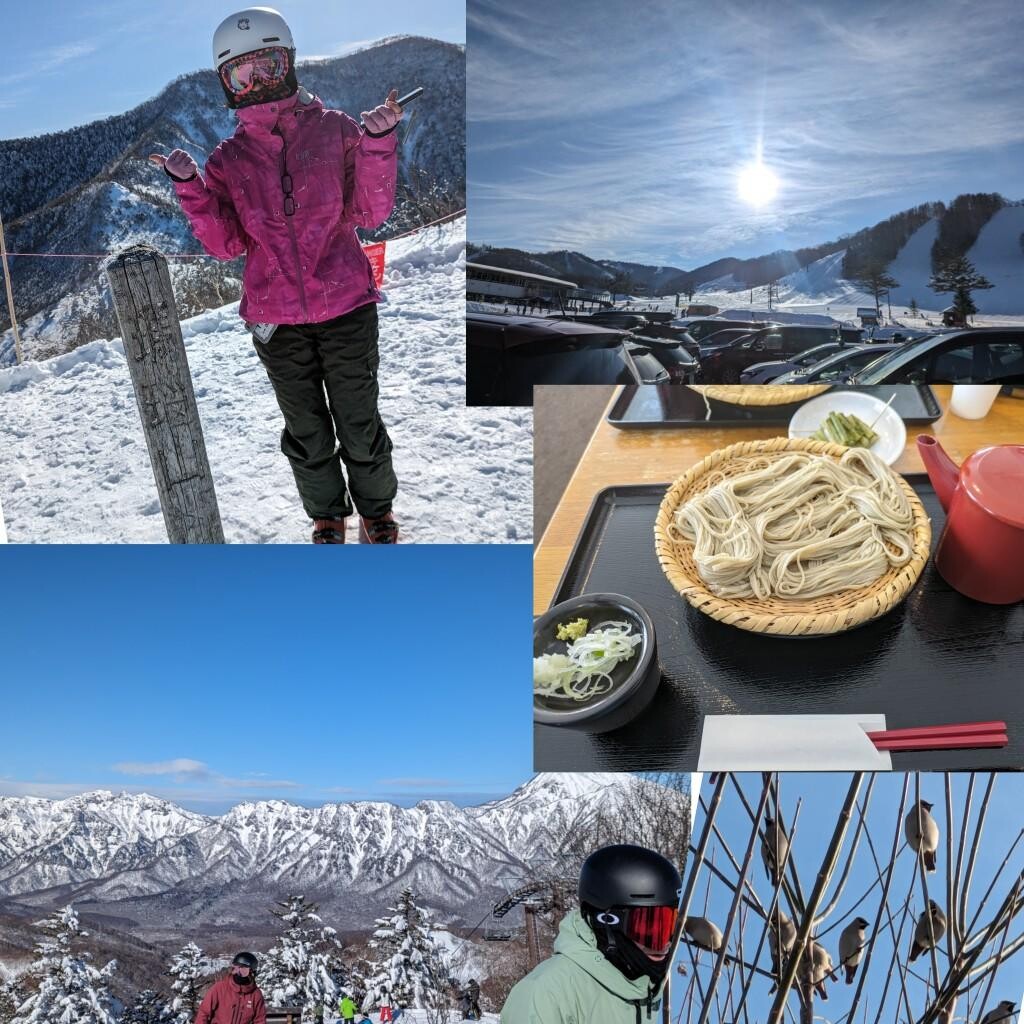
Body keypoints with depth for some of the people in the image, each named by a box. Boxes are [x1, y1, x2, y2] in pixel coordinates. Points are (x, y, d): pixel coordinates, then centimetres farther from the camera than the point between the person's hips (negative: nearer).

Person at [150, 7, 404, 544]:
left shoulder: (335, 129, 1)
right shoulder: (229, 158, 5)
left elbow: (371, 212, -3)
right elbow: (227, 244, 1)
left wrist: (377, 142, -14)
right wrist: (190, 186, -11)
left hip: (345, 306, -2)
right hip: (275, 318, 2)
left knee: (359, 424, 6)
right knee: (307, 432, 13)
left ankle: (376, 511, 28)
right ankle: (326, 516, 33)